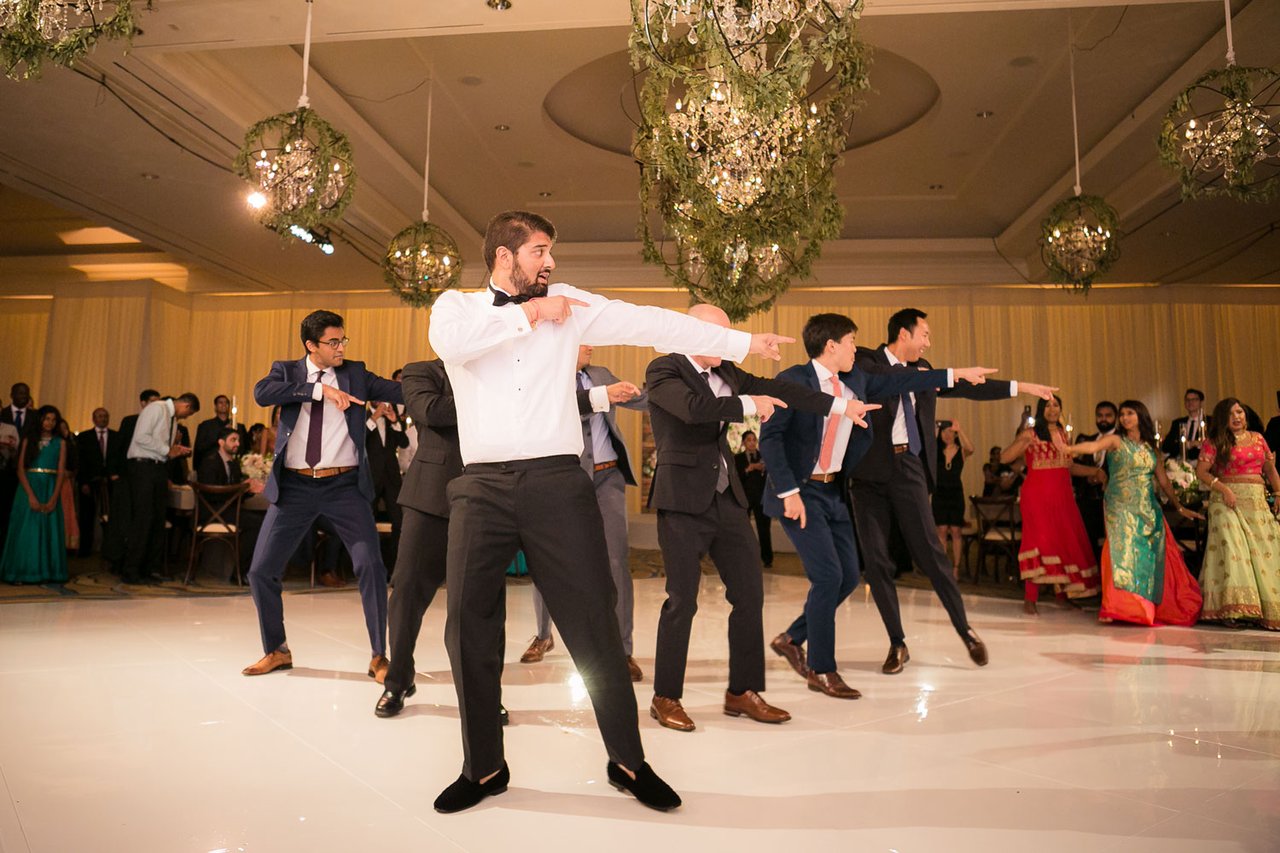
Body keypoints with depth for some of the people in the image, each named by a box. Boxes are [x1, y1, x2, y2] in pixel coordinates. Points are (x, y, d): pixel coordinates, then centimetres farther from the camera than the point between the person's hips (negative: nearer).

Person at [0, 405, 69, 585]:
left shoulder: (60, 443, 7)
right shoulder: (28, 441, 6)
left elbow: (61, 472, 1)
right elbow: (20, 469, -1)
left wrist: (53, 498, -11)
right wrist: (31, 496, -13)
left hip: (51, 490, 1)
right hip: (29, 488, 0)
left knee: (49, 530, 0)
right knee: (27, 530, -2)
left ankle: (47, 572, 5)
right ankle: (23, 573, 3)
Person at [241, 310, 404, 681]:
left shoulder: (355, 373, 7)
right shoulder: (287, 371, 6)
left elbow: (403, 392, -4)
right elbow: (261, 393, -15)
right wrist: (319, 389, -21)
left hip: (345, 485, -1)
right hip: (295, 485, 1)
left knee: (371, 566, -10)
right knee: (261, 570, 5)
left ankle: (378, 656, 5)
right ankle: (277, 650, 27)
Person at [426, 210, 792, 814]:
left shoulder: (568, 304, 11)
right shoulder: (457, 305, 10)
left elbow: (650, 324, 7)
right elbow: (449, 340, -14)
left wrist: (742, 343, 5)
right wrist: (528, 313, -6)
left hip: (557, 481, 0)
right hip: (482, 487, 0)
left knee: (594, 623, 1)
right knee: (469, 627, 4)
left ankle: (628, 761, 19)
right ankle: (484, 768, 23)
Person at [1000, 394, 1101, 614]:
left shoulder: (1063, 434, 15)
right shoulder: (1031, 434, -3)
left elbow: (1069, 466, 22)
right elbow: (1004, 458, -12)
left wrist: (1094, 472, 12)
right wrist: (1023, 441, -24)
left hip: (1062, 497, 6)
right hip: (1037, 495, -6)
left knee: (1068, 543, 6)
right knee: (1040, 541, -10)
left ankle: (1066, 595, 21)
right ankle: (1030, 600, -5)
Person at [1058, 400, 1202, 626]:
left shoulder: (1151, 447, 14)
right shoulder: (1116, 440, 0)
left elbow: (1163, 480, 20)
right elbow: (1093, 446, -21)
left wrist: (1179, 508, 24)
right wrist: (1068, 448, -41)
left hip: (1148, 510, 5)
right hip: (1121, 508, -5)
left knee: (1150, 555, 3)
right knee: (1122, 551, -13)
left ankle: (1148, 606, 13)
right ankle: (1116, 607, -13)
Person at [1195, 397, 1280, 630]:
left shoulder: (1257, 438, 14)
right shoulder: (1215, 442, 1)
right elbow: (1201, 471, -6)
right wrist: (1223, 488, -17)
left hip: (1258, 502, 5)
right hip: (1229, 501, -4)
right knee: (1233, 547, -11)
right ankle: (1235, 609, -9)